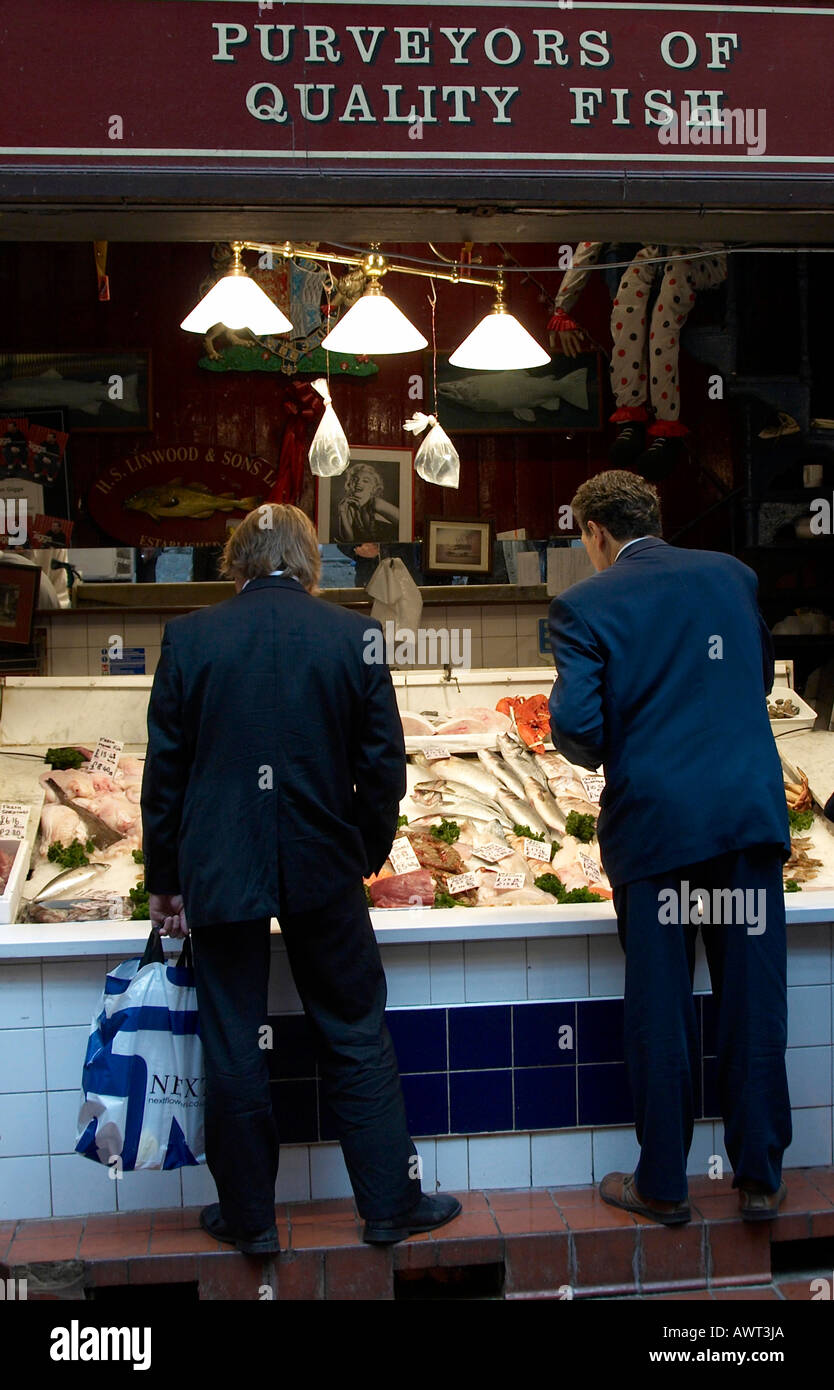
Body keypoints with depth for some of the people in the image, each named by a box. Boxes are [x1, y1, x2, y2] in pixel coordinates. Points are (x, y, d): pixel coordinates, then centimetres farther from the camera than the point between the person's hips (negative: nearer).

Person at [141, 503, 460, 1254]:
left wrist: (165, 880, 9)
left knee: (233, 1046, 11)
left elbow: (165, 769, -1)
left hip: (219, 873, 0)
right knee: (356, 1035, 14)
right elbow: (384, 764, -1)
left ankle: (249, 1215, 24)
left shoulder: (190, 636, -4)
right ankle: (390, 1201, 23)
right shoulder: (354, 634, -5)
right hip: (322, 868, 0)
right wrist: (366, 855, 13)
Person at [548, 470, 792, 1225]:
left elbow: (575, 723, -13)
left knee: (660, 1009, 8)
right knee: (754, 999, 10)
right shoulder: (730, 574, 8)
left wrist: (601, 757, 7)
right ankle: (760, 1177, 20)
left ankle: (663, 1184, 19)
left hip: (654, 820, -3)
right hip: (751, 811, 3)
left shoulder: (586, 605, -6)